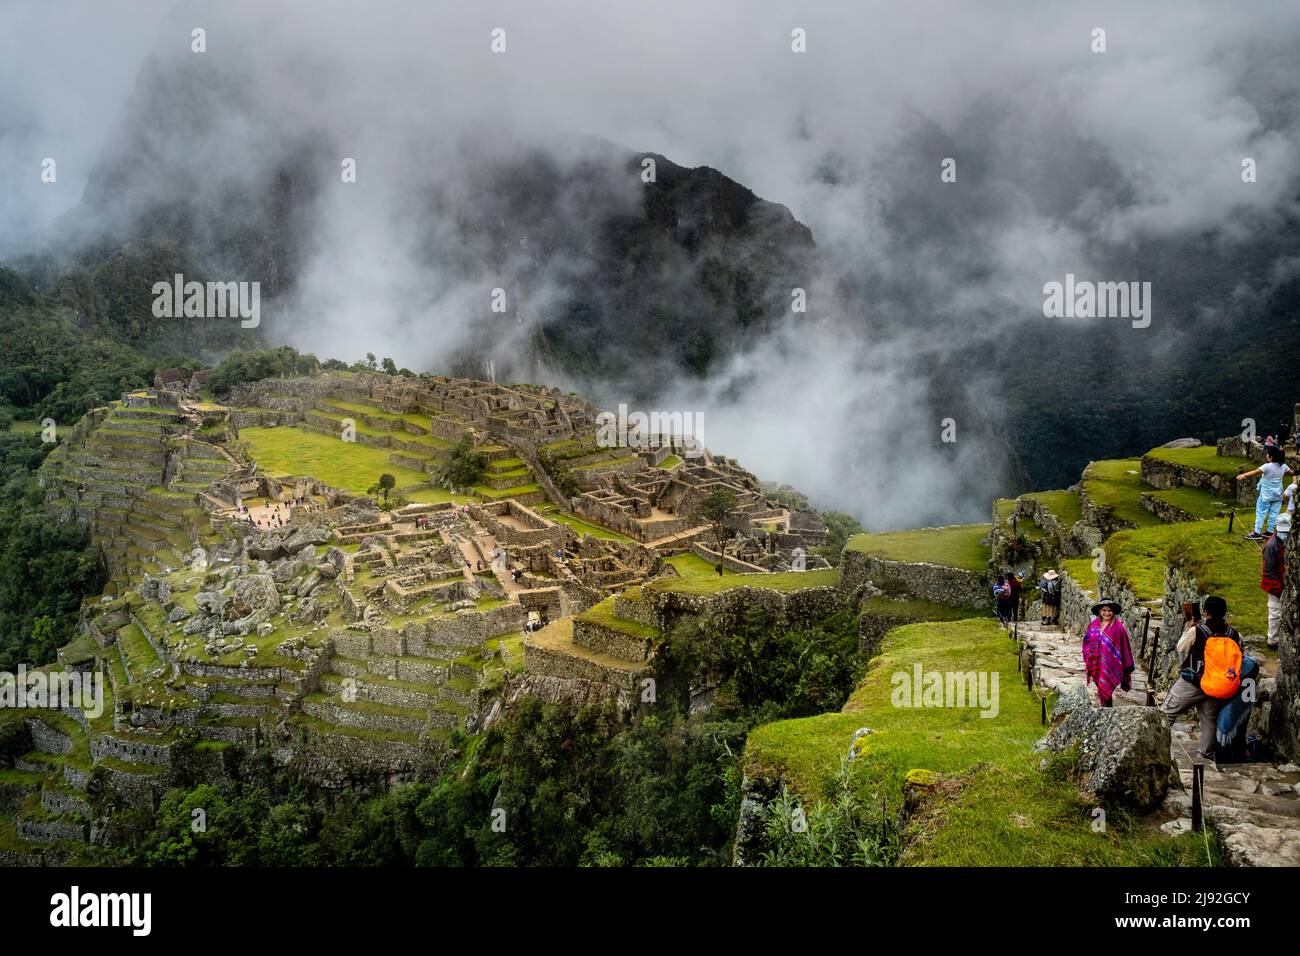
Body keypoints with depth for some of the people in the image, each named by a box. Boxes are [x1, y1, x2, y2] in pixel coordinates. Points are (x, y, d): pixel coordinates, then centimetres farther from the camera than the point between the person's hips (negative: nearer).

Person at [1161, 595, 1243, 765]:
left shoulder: (1196, 631, -15)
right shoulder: (1234, 634, -4)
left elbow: (1181, 648, 0)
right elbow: (1238, 657, 9)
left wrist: (1187, 629, 14)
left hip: (1191, 683, -4)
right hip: (1216, 687, 4)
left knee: (1165, 713, 6)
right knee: (1210, 720, 16)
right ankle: (1204, 755, 22)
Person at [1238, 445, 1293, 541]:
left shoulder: (1267, 466, -19)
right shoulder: (1283, 466, 1)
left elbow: (1255, 472, -32)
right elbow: (1291, 472, 19)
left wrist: (1244, 475, -39)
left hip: (1266, 495, -6)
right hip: (1277, 495, 6)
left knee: (1261, 513, 0)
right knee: (1273, 514, 12)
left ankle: (1257, 533, -1)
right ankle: (1270, 531, 17)